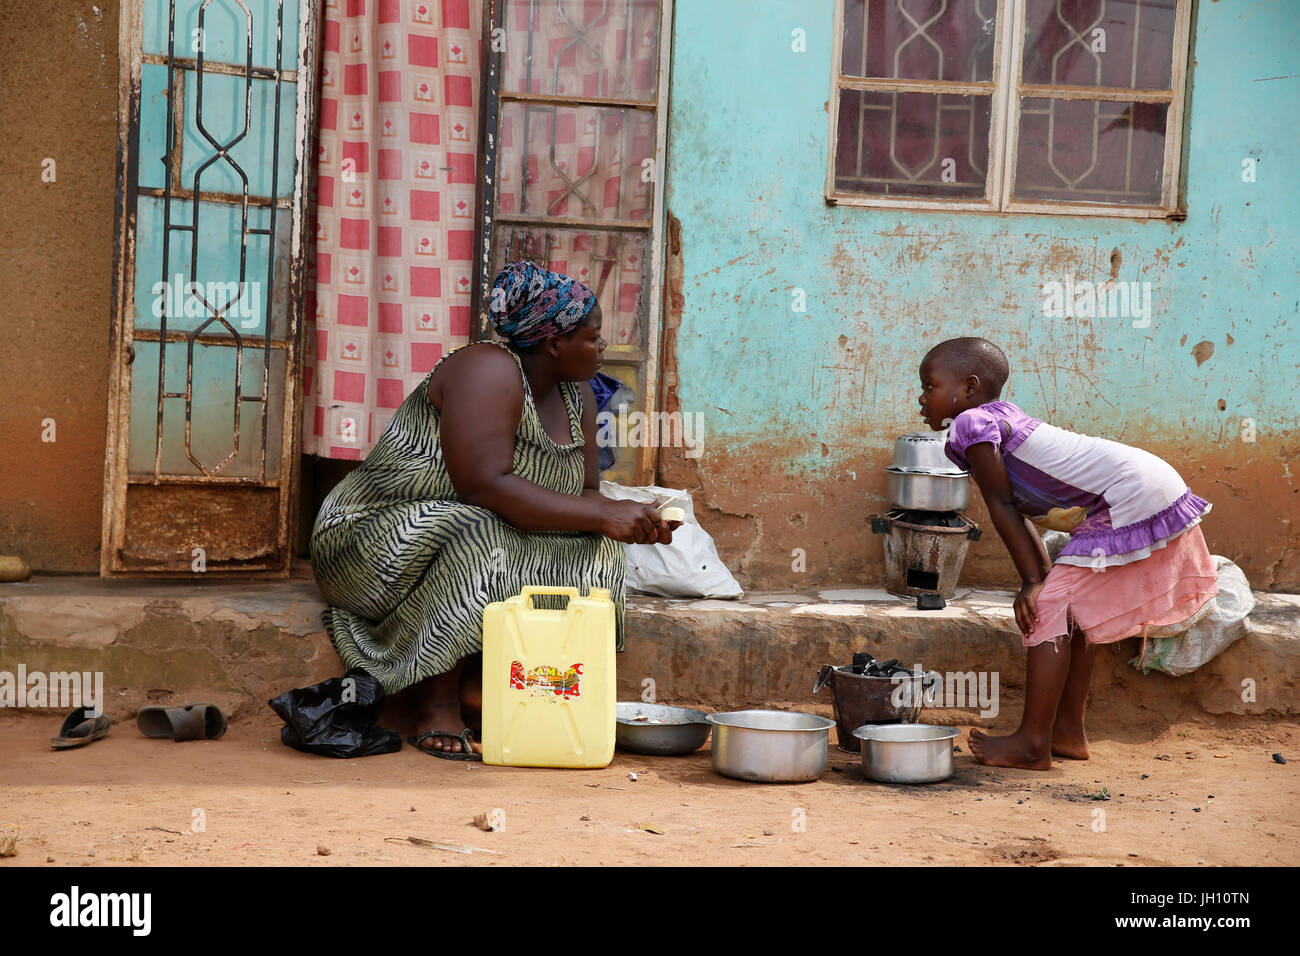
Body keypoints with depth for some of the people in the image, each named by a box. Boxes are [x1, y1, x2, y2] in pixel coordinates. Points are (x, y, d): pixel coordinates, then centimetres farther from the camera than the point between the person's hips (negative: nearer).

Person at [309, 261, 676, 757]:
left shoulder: (576, 394, 7)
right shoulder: (490, 371, -21)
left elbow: (584, 493, 8)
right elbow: (486, 485, -33)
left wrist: (630, 520, -15)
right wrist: (602, 515, -31)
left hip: (488, 547, 8)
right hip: (379, 542, -8)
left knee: (597, 552, -11)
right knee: (475, 536, -38)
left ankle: (479, 683, -15)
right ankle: (437, 705, -26)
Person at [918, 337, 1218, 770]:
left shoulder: (970, 424, -7)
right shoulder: (999, 418, 22)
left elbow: (1001, 505, -6)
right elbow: (1019, 509, 22)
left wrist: (1033, 582, -5)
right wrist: (1043, 576, 17)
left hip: (1130, 502, -10)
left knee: (1047, 610, -7)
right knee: (1073, 608, 20)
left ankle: (1032, 744, -2)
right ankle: (1069, 732, 27)